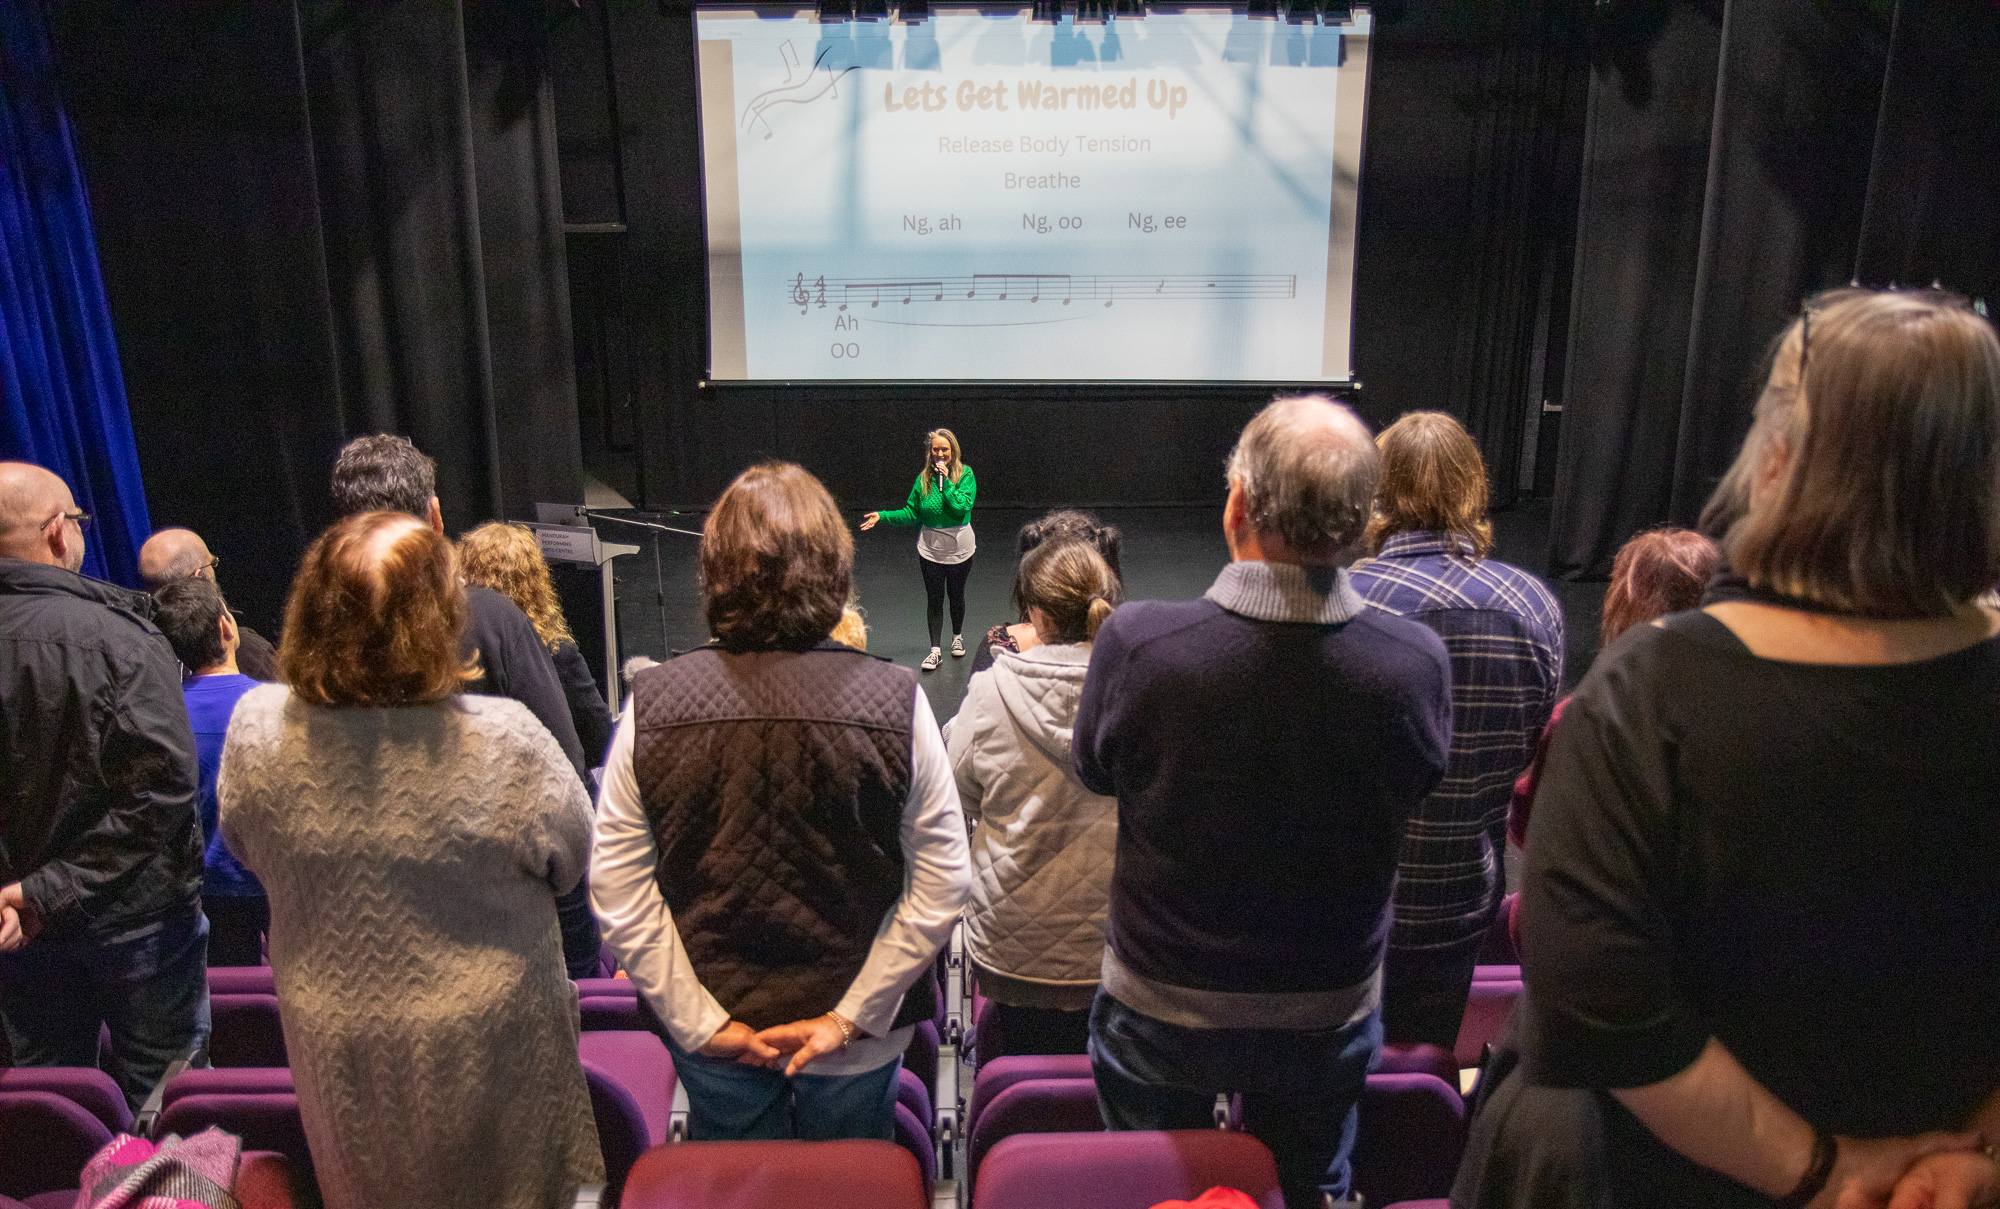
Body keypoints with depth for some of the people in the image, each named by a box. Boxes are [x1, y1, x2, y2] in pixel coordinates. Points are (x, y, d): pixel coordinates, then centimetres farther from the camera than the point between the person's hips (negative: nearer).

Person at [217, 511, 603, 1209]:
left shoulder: (256, 728, -19)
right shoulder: (504, 741, -29)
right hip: (480, 1038, -3)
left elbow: (245, 851, 1)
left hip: (331, 1035, 3)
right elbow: (572, 862, -12)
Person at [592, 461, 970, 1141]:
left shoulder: (653, 703, -15)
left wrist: (699, 1020, -6)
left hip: (710, 1036, 1)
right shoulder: (896, 703, -19)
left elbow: (617, 889, -12)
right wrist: (849, 1016, -9)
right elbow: (941, 887, -16)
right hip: (859, 1044, 0)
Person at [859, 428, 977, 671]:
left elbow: (962, 508, -22)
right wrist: (882, 516, -5)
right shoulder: (924, 478, -3)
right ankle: (935, 650, 11)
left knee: (956, 595, 15)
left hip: (958, 548, -1)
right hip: (930, 548, 1)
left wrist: (947, 482, -23)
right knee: (934, 598, 4)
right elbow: (911, 513, 4)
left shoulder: (965, 475, -10)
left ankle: (957, 636, 39)